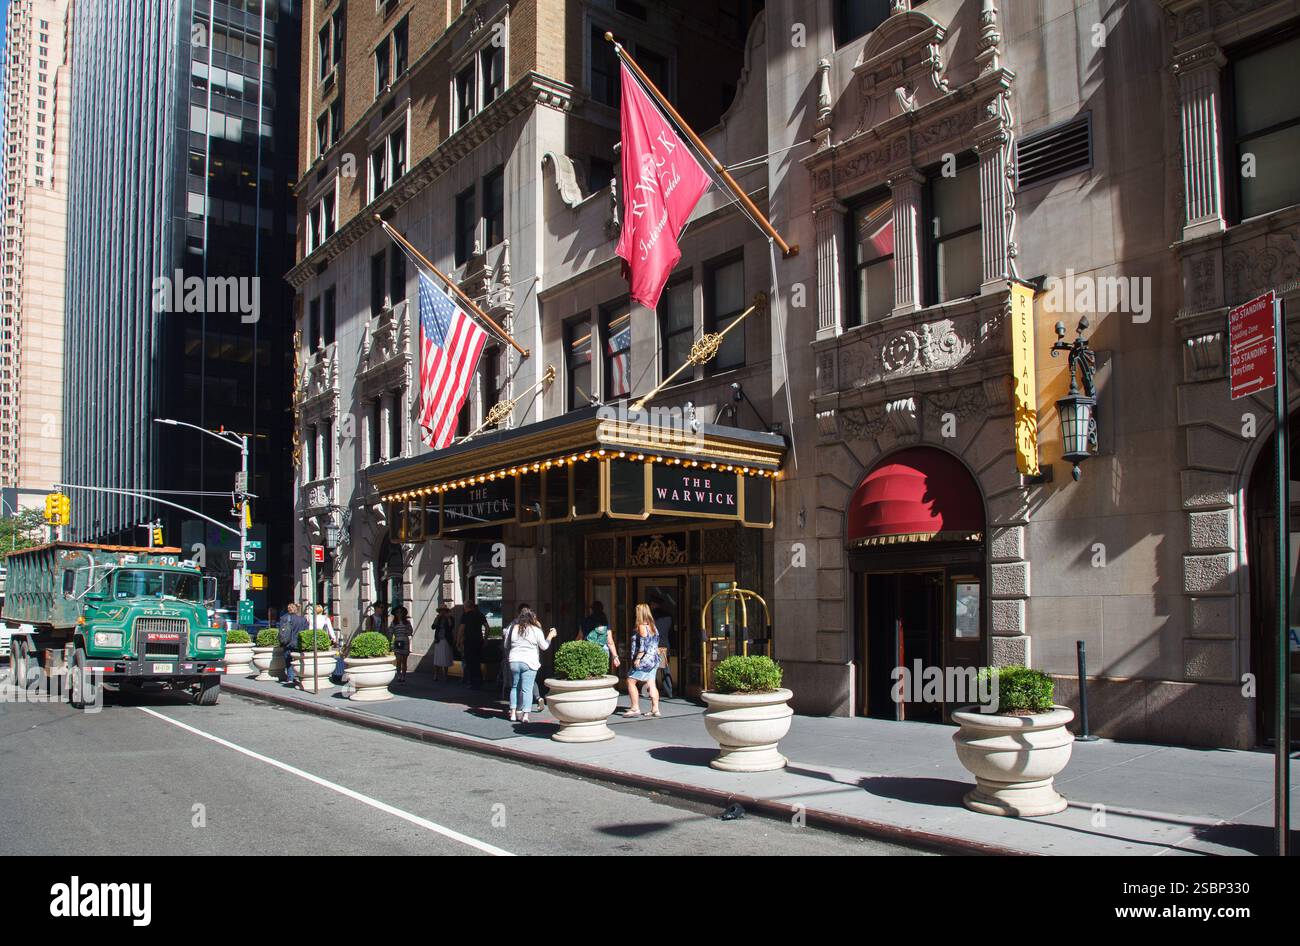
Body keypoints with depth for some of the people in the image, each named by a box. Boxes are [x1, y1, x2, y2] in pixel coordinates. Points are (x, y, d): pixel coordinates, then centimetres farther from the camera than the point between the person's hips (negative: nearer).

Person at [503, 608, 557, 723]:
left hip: (514, 661, 3)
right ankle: (525, 715, -4)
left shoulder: (513, 628, 4)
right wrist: (550, 636, 16)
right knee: (527, 689, -1)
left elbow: (506, 646, 12)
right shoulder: (536, 630, -5)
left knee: (515, 687, 15)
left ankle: (513, 713, 16)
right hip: (529, 663, -3)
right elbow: (544, 646, 2)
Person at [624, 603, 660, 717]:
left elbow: (643, 645, -19)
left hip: (645, 659, -9)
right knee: (652, 684, 7)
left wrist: (638, 658, -18)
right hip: (653, 659, 9)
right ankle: (655, 709, 3)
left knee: (631, 681, -1)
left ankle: (635, 708, -3)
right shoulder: (652, 625, 13)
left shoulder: (642, 626, -13)